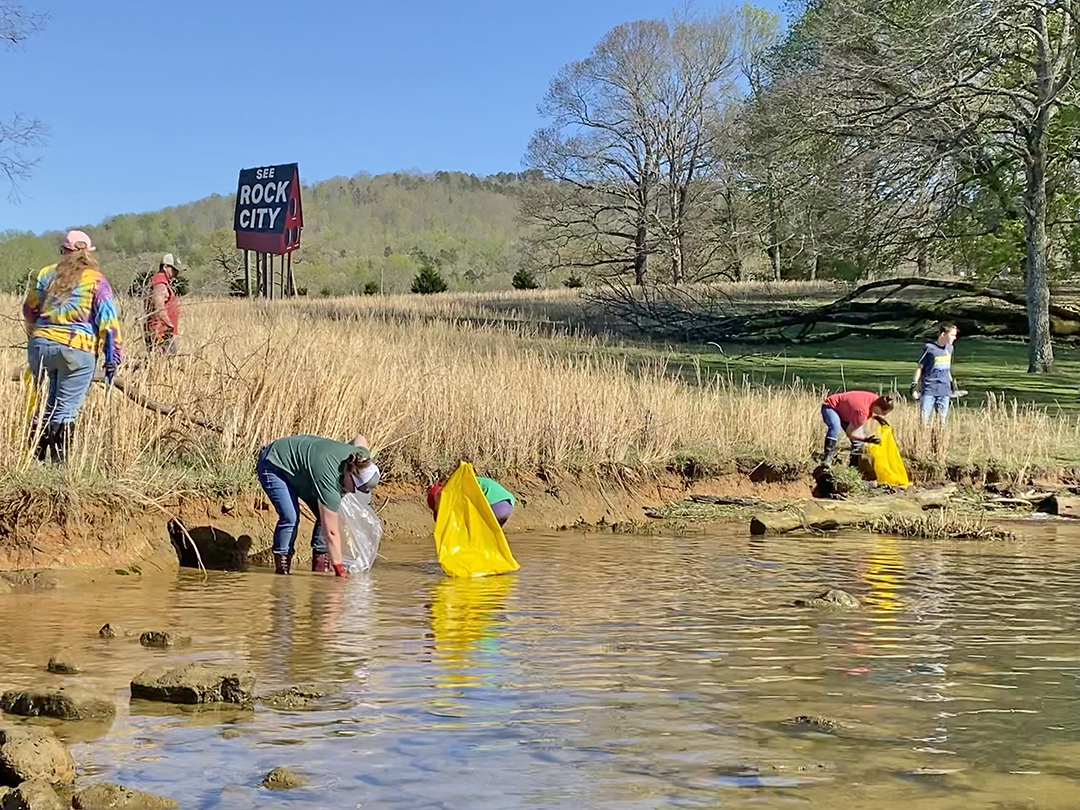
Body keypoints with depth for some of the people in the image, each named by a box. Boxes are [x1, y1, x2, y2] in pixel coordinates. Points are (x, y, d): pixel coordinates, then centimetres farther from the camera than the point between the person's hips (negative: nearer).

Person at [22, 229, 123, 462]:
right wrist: (112, 359, -3)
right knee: (66, 410, 0)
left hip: (41, 344, 4)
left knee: (45, 407, 18)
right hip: (77, 349, -4)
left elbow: (29, 310, 20)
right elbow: (109, 322, -5)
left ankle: (36, 458, 19)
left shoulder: (45, 274, 12)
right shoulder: (96, 281, 1)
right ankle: (58, 462, -2)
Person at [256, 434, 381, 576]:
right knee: (290, 517, -25)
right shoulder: (329, 480, -40)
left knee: (326, 516, -7)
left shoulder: (360, 456, -19)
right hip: (273, 466, -8)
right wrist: (339, 569, -34)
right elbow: (331, 532, -37)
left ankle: (320, 559, 7)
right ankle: (281, 562, -5)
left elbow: (360, 439, 10)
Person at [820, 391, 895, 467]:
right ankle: (827, 458, -36)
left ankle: (854, 463, 19)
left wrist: (877, 417, -10)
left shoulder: (876, 400, -16)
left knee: (858, 440, 4)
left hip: (843, 410, 9)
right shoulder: (862, 411, -40)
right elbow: (850, 433, -32)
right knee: (835, 427, -40)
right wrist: (866, 438, -44)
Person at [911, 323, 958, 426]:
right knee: (924, 418, -6)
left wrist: (952, 381, 24)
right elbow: (920, 367, -4)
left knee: (942, 418, 7)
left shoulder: (949, 348, 8)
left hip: (944, 390, 6)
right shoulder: (930, 348, -10)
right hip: (929, 390, -6)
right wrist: (914, 386, -7)